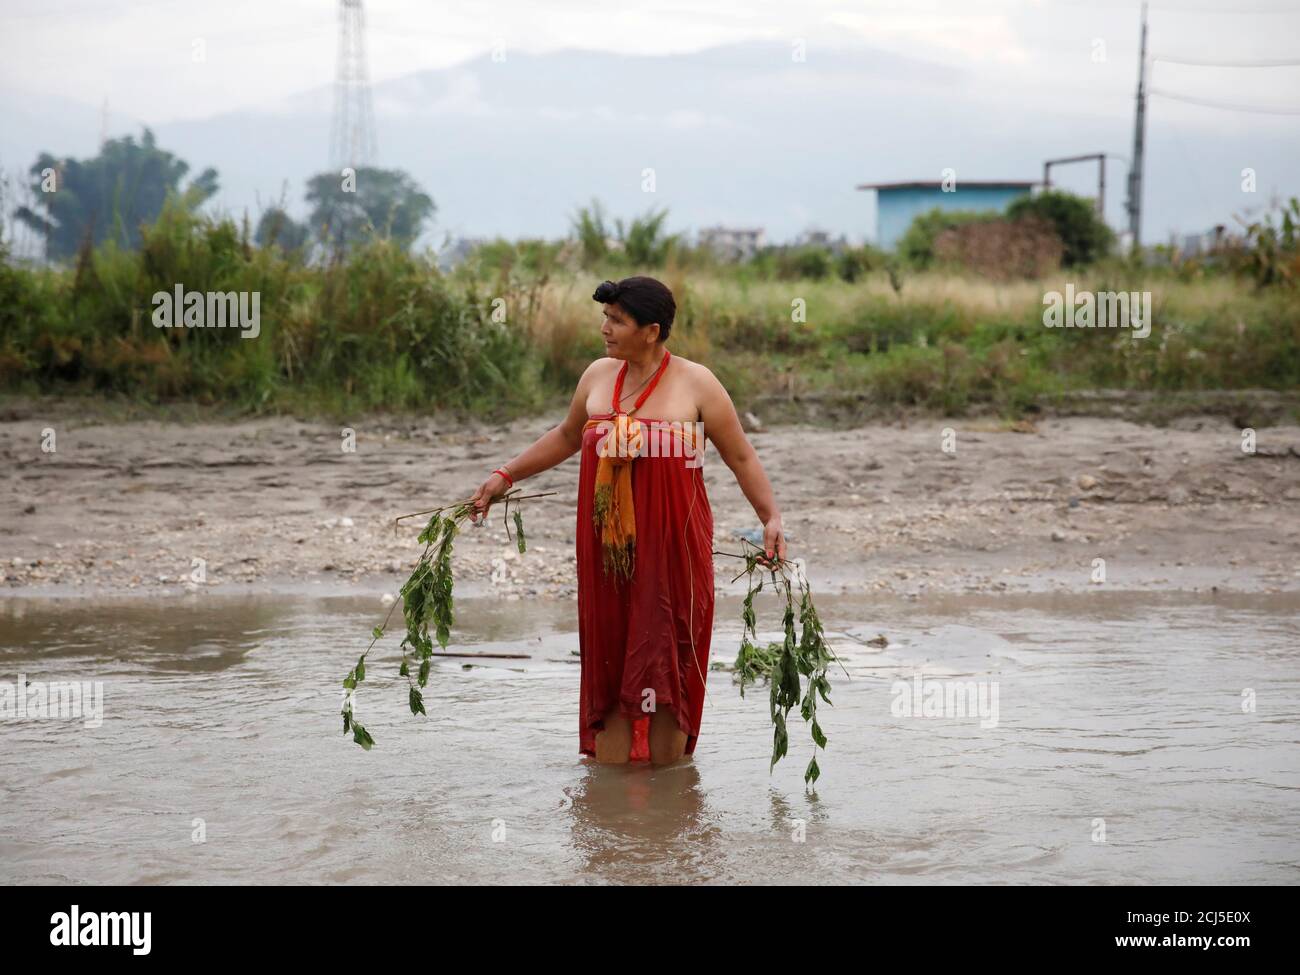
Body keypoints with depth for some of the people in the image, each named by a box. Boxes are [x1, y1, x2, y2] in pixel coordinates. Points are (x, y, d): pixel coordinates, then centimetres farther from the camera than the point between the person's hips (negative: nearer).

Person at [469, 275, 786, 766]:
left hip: (671, 549, -3)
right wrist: (506, 476, 25)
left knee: (663, 665, -1)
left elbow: (741, 458, 2)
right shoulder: (598, 376, 10)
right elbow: (566, 436, 26)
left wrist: (771, 518, -9)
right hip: (606, 550, 4)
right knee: (607, 663, 2)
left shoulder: (695, 383, -2)